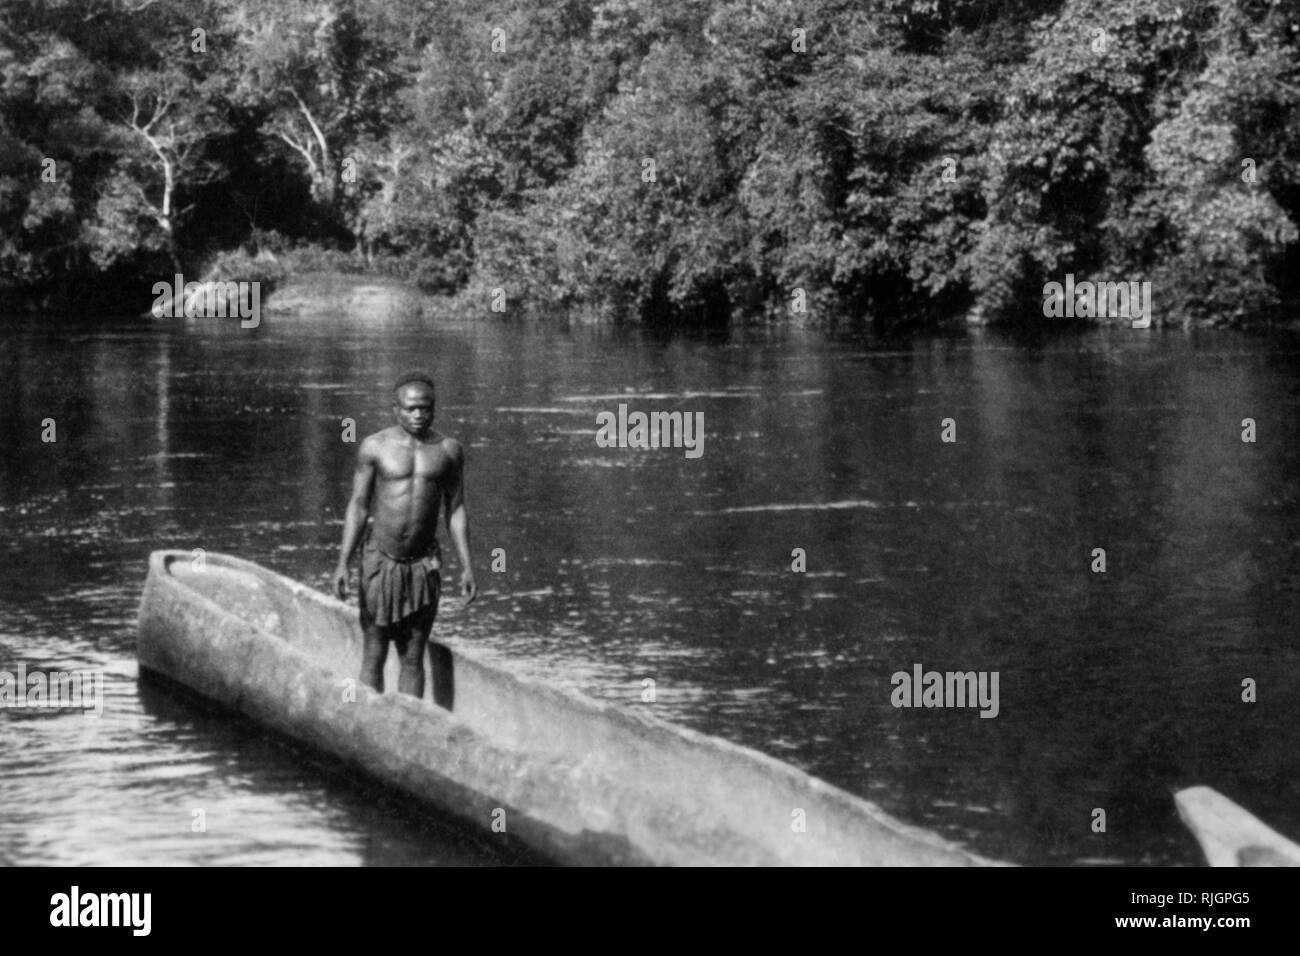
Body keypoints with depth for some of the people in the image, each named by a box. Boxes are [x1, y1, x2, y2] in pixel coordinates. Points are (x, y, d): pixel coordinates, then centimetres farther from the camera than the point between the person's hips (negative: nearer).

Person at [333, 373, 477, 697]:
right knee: (374, 655, 1)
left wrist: (467, 567, 2)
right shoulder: (375, 447, -3)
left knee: (413, 658, 5)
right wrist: (343, 562, -8)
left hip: (424, 563, 2)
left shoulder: (449, 450, 3)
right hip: (380, 560, -2)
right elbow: (358, 506, -1)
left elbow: (455, 510, 7)